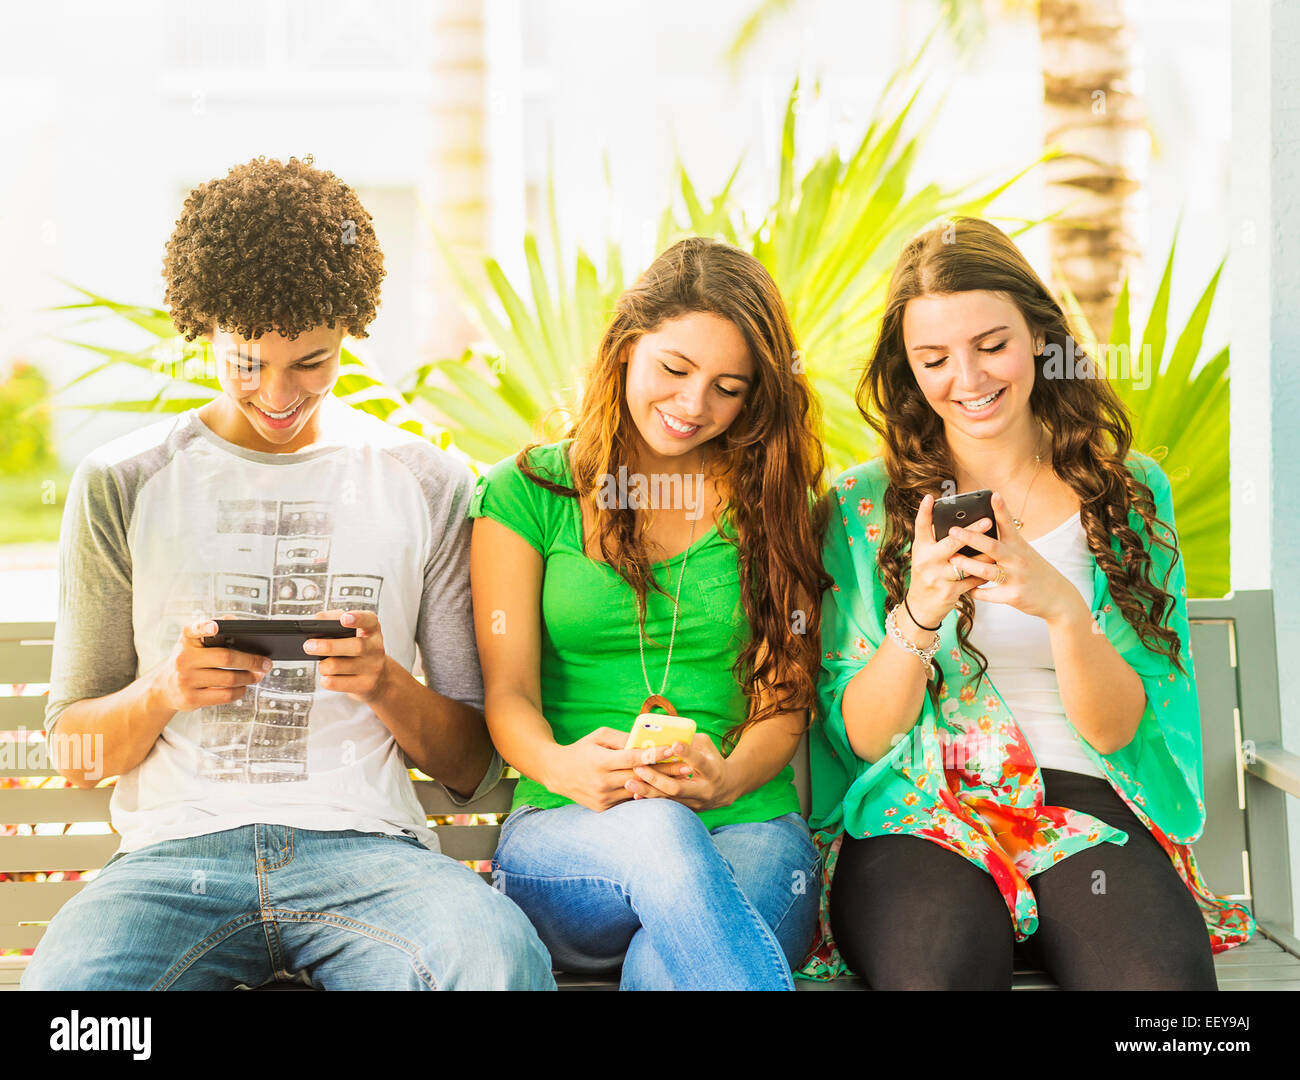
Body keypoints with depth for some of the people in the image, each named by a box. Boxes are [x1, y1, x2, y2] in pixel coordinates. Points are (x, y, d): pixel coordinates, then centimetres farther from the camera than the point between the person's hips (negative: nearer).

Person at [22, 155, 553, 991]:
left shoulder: (427, 485, 11)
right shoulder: (121, 484, 10)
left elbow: (474, 770, 12)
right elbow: (75, 754, 13)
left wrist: (389, 685, -9)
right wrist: (161, 694, -9)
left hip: (366, 843, 0)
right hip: (178, 848, 1)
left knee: (505, 963, -35)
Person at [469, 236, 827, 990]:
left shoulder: (774, 505, 13)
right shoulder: (525, 492, 8)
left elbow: (787, 700, 6)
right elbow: (508, 690, 0)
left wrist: (725, 778, -17)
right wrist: (560, 765, -23)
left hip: (749, 831, 0)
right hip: (563, 836, 0)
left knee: (668, 965, -38)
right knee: (659, 829, -38)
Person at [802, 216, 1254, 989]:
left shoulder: (1131, 491, 9)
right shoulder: (862, 505, 6)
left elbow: (1116, 730, 2)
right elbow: (858, 738, 2)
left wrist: (1061, 606, -18)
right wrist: (918, 616, -17)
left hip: (1087, 810, 1)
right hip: (917, 818, -1)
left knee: (1160, 976, -32)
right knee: (938, 969, -35)